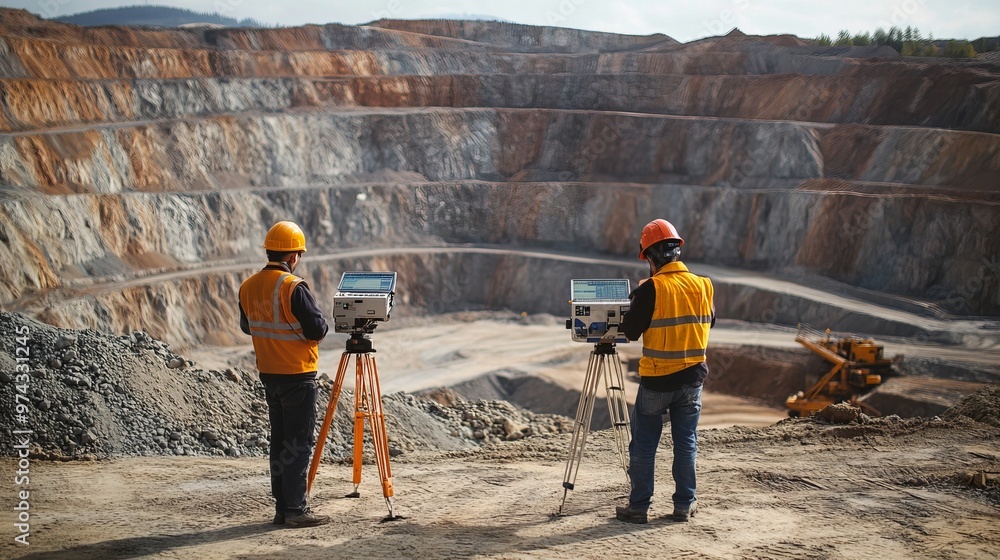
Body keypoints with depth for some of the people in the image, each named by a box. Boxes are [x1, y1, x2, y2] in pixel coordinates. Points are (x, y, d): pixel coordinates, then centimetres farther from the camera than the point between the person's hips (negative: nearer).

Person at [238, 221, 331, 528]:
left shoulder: (248, 287, 4)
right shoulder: (294, 287, -19)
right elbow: (317, 330, -17)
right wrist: (319, 316, 3)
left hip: (268, 374, 7)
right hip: (297, 375, -7)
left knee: (279, 440, 13)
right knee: (299, 442, -1)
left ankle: (281, 507, 17)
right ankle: (295, 510, 0)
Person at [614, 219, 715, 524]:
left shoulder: (651, 288, -16)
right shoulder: (703, 285, -1)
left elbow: (631, 331, -11)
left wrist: (636, 302, 4)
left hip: (656, 380, -4)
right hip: (692, 377, 4)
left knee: (643, 445, 7)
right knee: (686, 443, 13)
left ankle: (638, 507, 11)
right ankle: (684, 505, 17)